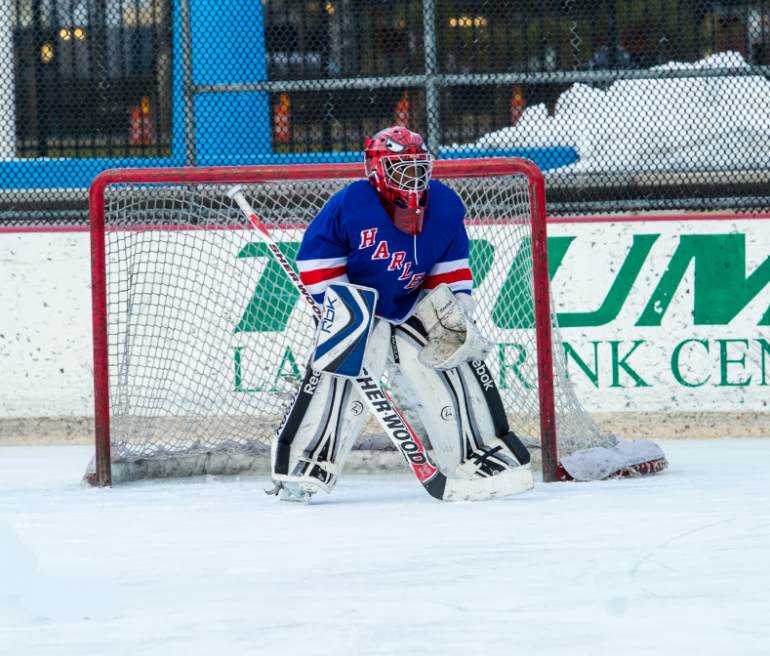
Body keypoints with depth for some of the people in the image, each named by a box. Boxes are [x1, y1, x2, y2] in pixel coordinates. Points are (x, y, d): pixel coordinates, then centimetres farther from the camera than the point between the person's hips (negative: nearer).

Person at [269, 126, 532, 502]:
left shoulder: (445, 207, -6)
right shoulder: (350, 205, -20)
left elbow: (452, 266, 7)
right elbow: (316, 256, -11)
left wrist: (456, 309, -3)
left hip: (416, 312, 4)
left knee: (456, 371, -5)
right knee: (335, 379, -19)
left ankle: (480, 452, 11)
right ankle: (302, 466, -14)